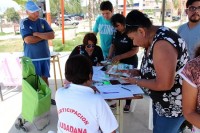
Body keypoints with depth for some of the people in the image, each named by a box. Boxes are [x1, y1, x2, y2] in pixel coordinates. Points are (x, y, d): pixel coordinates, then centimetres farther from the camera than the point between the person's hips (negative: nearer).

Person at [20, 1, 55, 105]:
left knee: (45, 78, 12)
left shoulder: (43, 22, 7)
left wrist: (38, 34, -15)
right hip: (32, 57, -4)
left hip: (45, 55, 4)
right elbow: (28, 40, -18)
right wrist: (44, 36, -9)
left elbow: (52, 35, -4)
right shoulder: (24, 23, -6)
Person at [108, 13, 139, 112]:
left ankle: (128, 104, 26)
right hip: (118, 62, 5)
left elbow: (135, 50, -21)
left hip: (130, 63, -5)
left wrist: (119, 57, -26)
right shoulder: (116, 33, -1)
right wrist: (110, 56, -8)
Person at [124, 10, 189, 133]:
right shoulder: (153, 38, 1)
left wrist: (136, 81, -17)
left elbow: (164, 84, -30)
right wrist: (139, 72, -1)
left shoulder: (162, 44, -30)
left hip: (174, 105, -9)